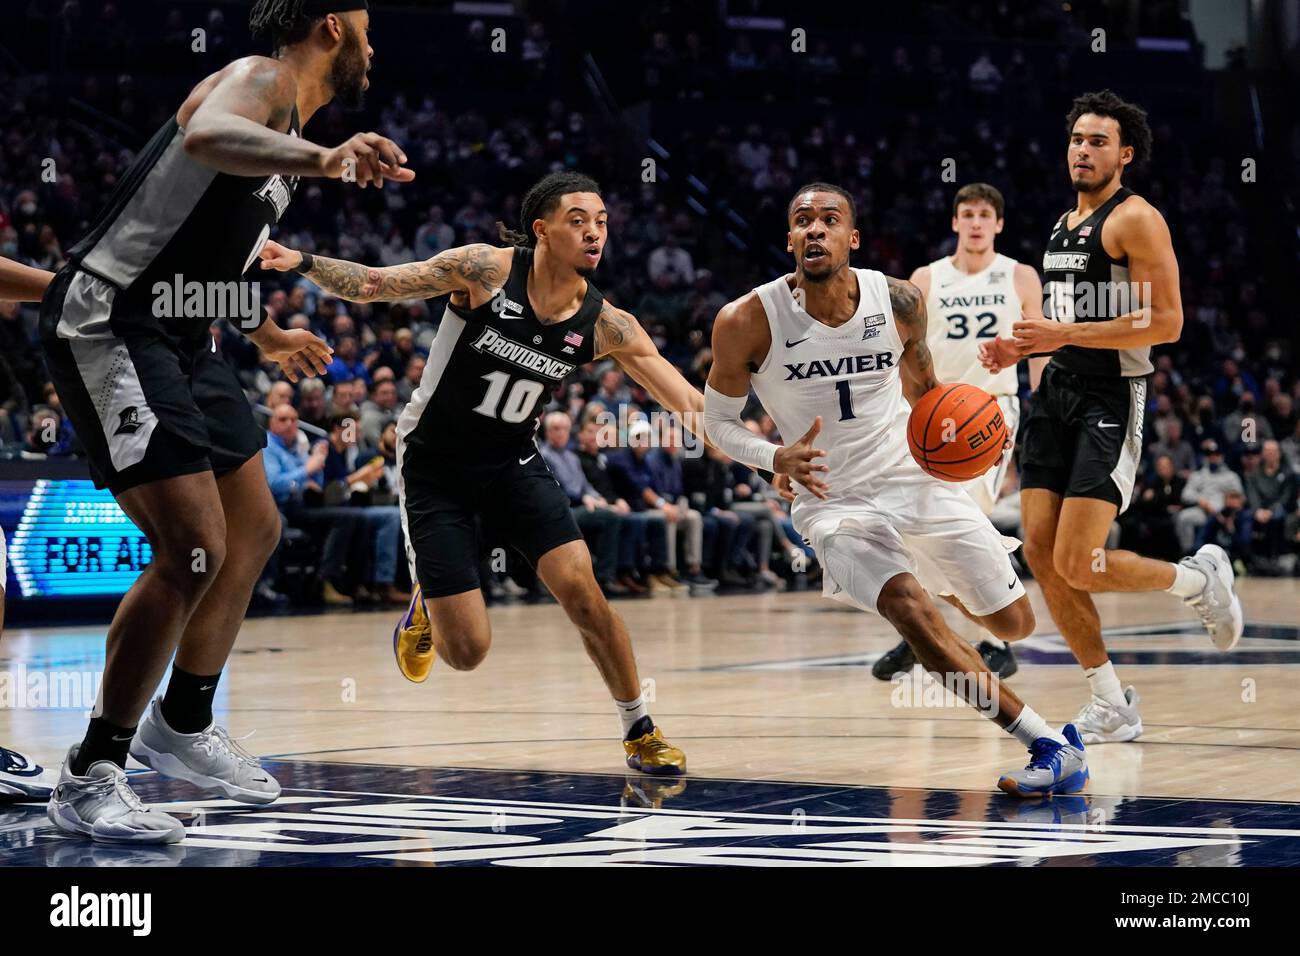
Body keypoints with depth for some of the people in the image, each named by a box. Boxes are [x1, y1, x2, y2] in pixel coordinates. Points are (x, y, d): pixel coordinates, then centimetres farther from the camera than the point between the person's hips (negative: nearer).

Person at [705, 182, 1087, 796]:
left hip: (918, 480, 3)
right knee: (909, 609, -29)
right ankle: (1049, 745, -23)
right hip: (835, 500, -3)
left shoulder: (899, 302, -8)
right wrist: (778, 459, -24)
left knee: (1013, 623, 9)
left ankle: (947, 585, 48)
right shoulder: (748, 323, -16)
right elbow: (718, 422, -4)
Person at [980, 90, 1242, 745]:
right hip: (1057, 394, 8)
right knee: (1040, 553, 0)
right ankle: (1112, 706, 11)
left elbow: (1166, 323, -18)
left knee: (1078, 563, -15)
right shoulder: (1064, 225, 17)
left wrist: (1066, 335, -21)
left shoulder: (1136, 219, -10)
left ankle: (1199, 578, 14)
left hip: (1110, 400, -8)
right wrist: (1021, 347, 11)